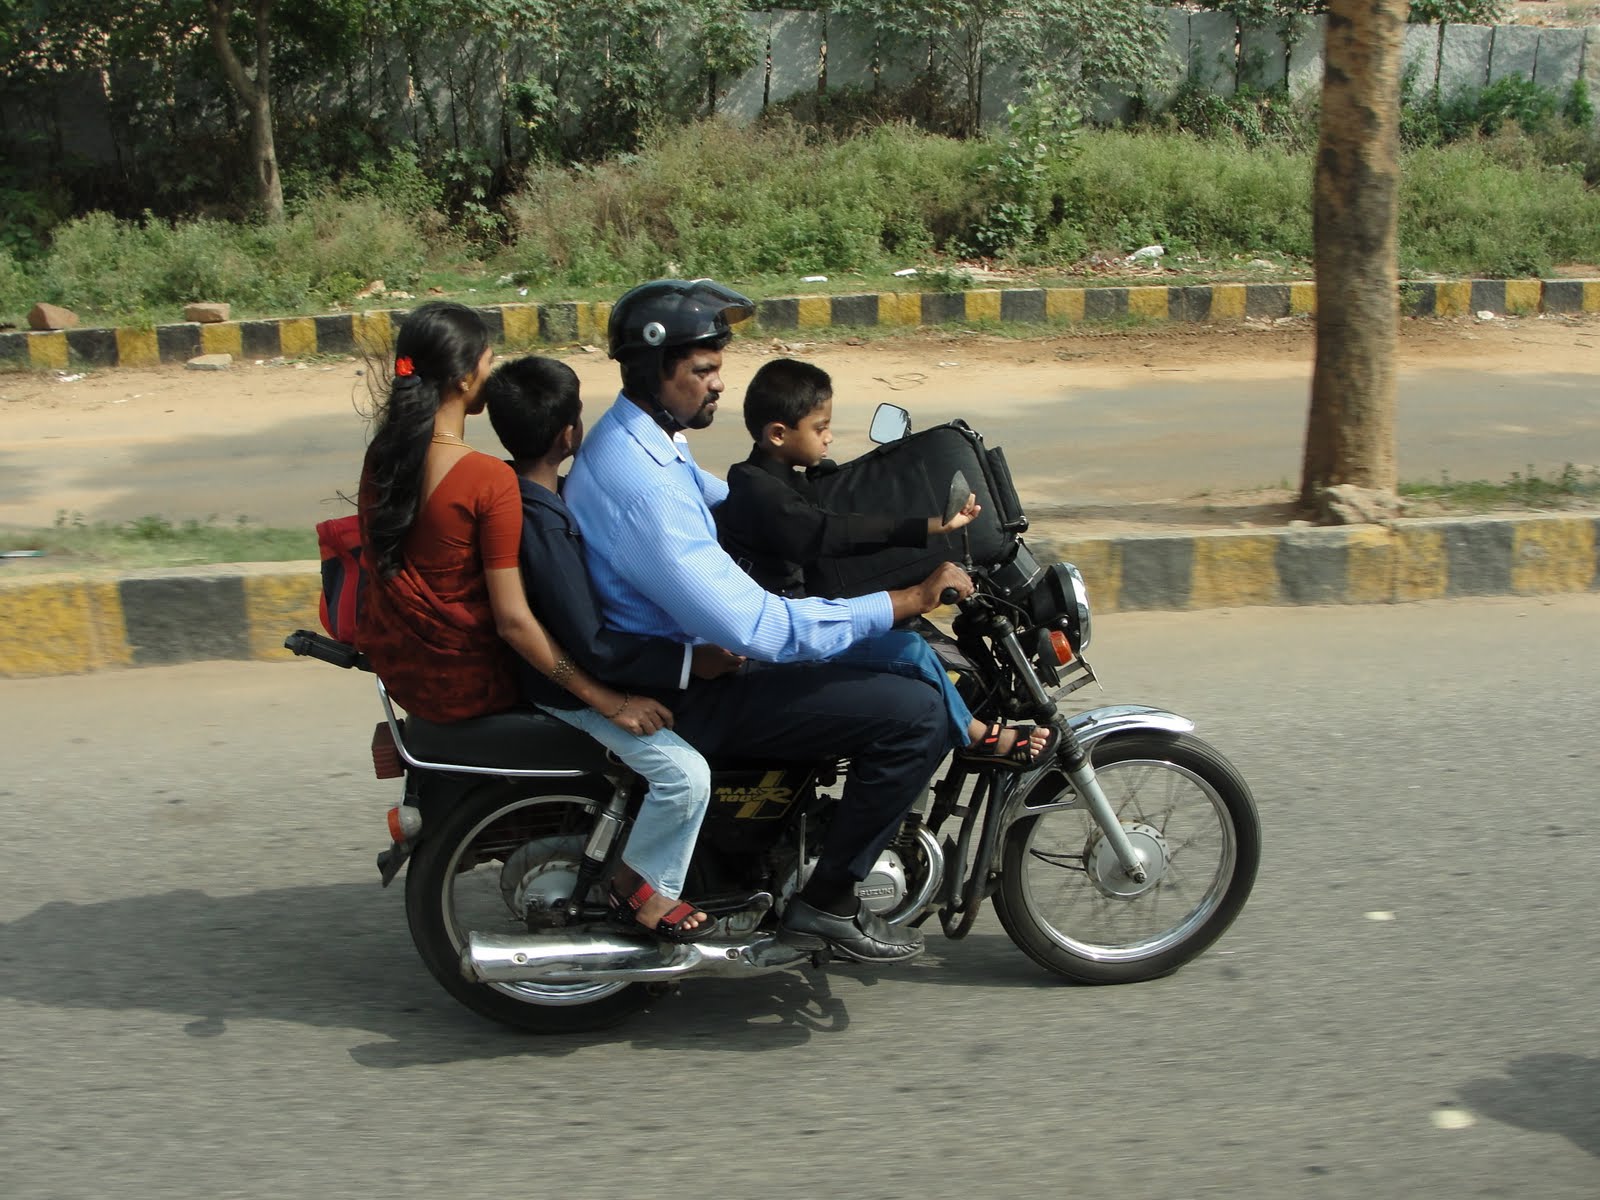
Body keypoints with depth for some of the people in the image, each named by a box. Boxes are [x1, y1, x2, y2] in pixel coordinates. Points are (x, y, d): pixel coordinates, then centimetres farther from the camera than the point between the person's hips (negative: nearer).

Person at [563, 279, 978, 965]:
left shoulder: (633, 439, 7)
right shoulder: (640, 484, -27)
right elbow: (754, 626, -32)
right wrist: (903, 602, -28)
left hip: (684, 647, 11)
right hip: (685, 695, -11)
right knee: (916, 714, -17)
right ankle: (826, 902, -3)